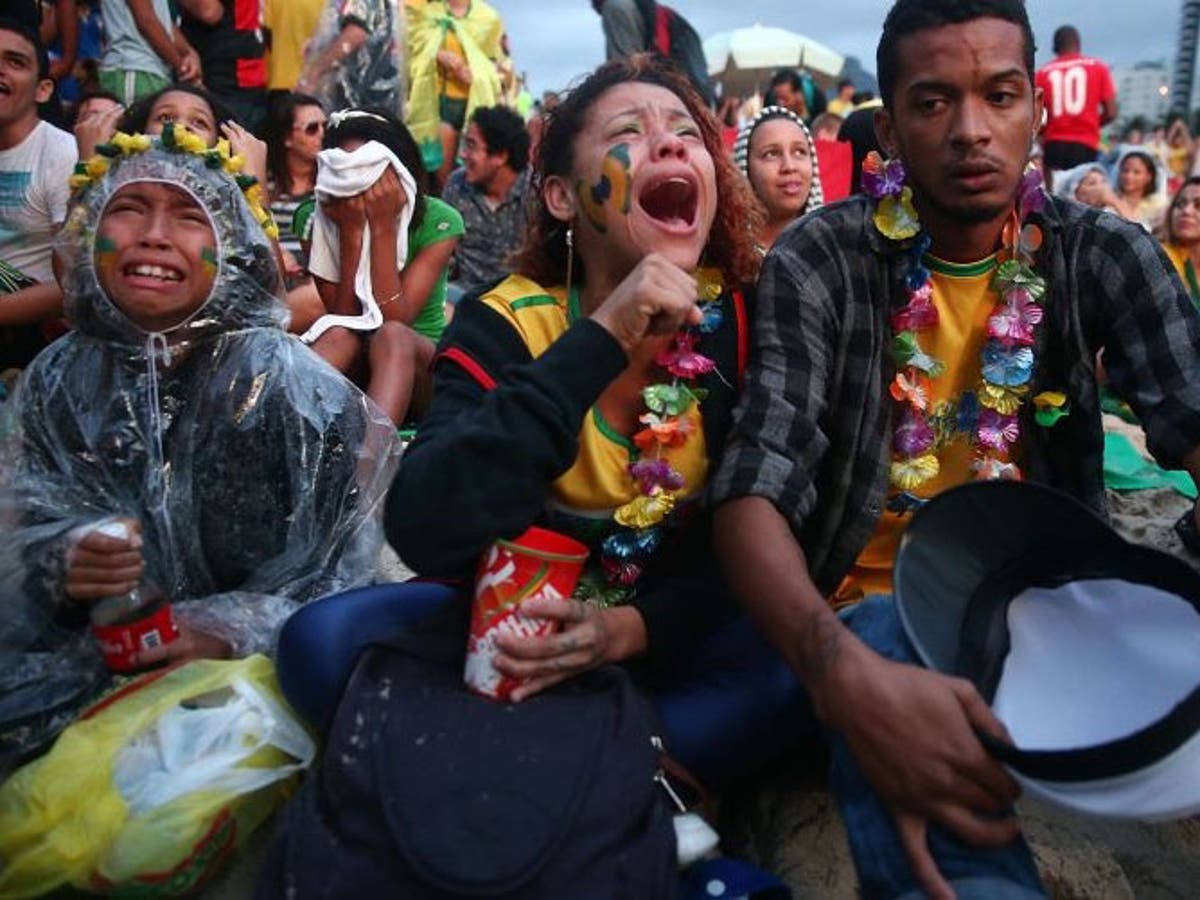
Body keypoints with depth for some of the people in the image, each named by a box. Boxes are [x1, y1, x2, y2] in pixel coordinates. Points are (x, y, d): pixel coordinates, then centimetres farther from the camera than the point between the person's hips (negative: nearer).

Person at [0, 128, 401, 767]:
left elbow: (340, 561, -12)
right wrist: (63, 565, -19)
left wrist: (227, 628, -23)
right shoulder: (57, 381, 1)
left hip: (259, 661, -4)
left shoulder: (286, 383, -13)